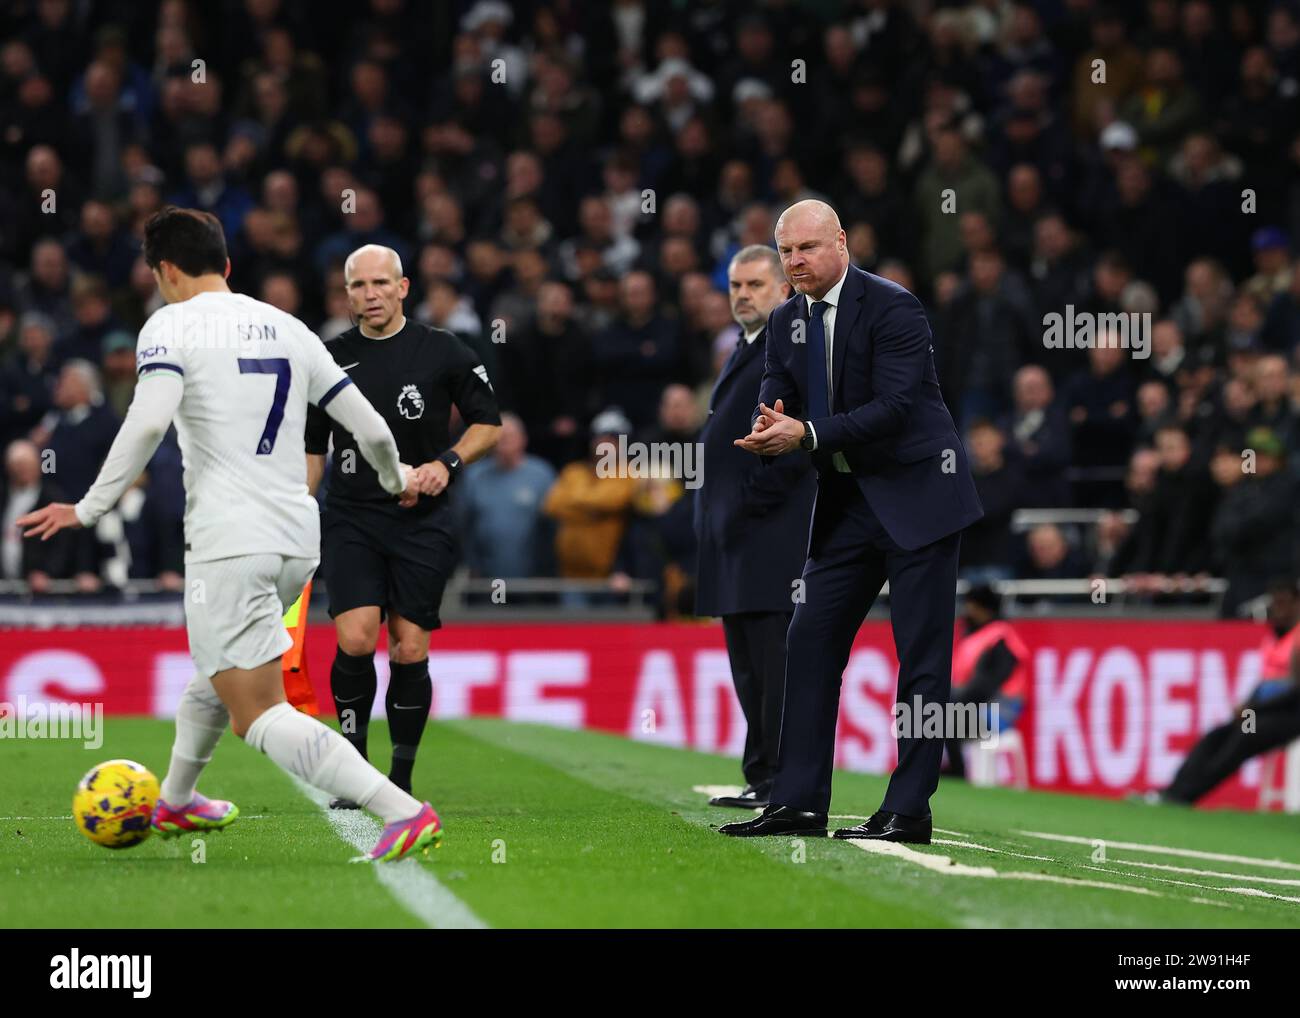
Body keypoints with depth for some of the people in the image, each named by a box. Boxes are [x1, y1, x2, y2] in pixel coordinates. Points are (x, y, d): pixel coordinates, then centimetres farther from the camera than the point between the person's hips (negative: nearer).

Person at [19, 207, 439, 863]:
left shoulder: (172, 325, -3)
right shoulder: (287, 329, 14)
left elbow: (148, 421, -21)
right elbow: (370, 427, 15)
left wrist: (89, 509, -14)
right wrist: (397, 482, 36)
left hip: (230, 546, -8)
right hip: (299, 543, 8)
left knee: (260, 716, -9)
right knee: (215, 669, 31)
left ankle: (403, 812, -26)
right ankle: (172, 802, 51)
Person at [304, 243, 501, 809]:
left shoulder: (442, 353, -1)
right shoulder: (331, 360, 5)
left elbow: (489, 422, 7)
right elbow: (312, 449, 14)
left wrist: (447, 462, -10)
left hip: (422, 523, -1)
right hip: (351, 522, 1)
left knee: (410, 653, -2)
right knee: (355, 640, -16)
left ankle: (401, 782, 10)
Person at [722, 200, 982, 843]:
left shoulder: (893, 308, -14)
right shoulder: (786, 321, 8)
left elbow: (896, 406, -22)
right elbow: (776, 400, 6)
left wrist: (807, 434, -27)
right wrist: (768, 433, -19)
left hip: (916, 496, -7)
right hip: (846, 501, 7)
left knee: (922, 656, -5)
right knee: (811, 639, 4)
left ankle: (909, 810, -4)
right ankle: (797, 802, 8)